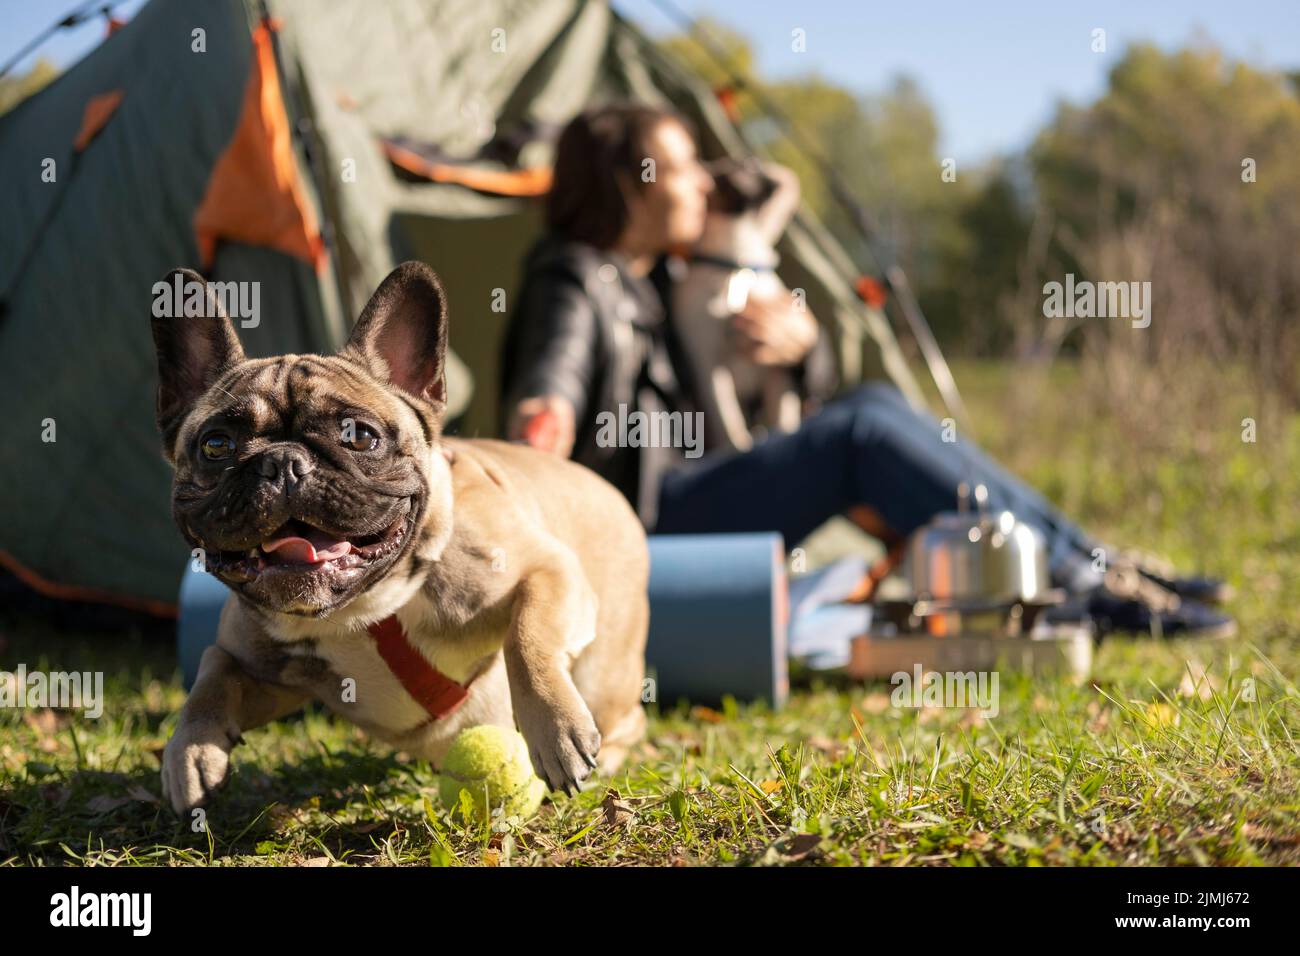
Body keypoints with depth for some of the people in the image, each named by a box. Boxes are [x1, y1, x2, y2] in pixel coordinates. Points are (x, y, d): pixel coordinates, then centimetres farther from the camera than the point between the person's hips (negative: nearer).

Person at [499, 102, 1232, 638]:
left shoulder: (657, 284, 20)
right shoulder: (573, 285, -5)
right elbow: (557, 368, -27)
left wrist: (804, 346, -2)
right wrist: (545, 416, -51)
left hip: (679, 499, 9)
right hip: (629, 530, -9)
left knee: (877, 406, -8)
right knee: (862, 433, -23)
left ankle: (1093, 564, -12)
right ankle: (1086, 588, -23)